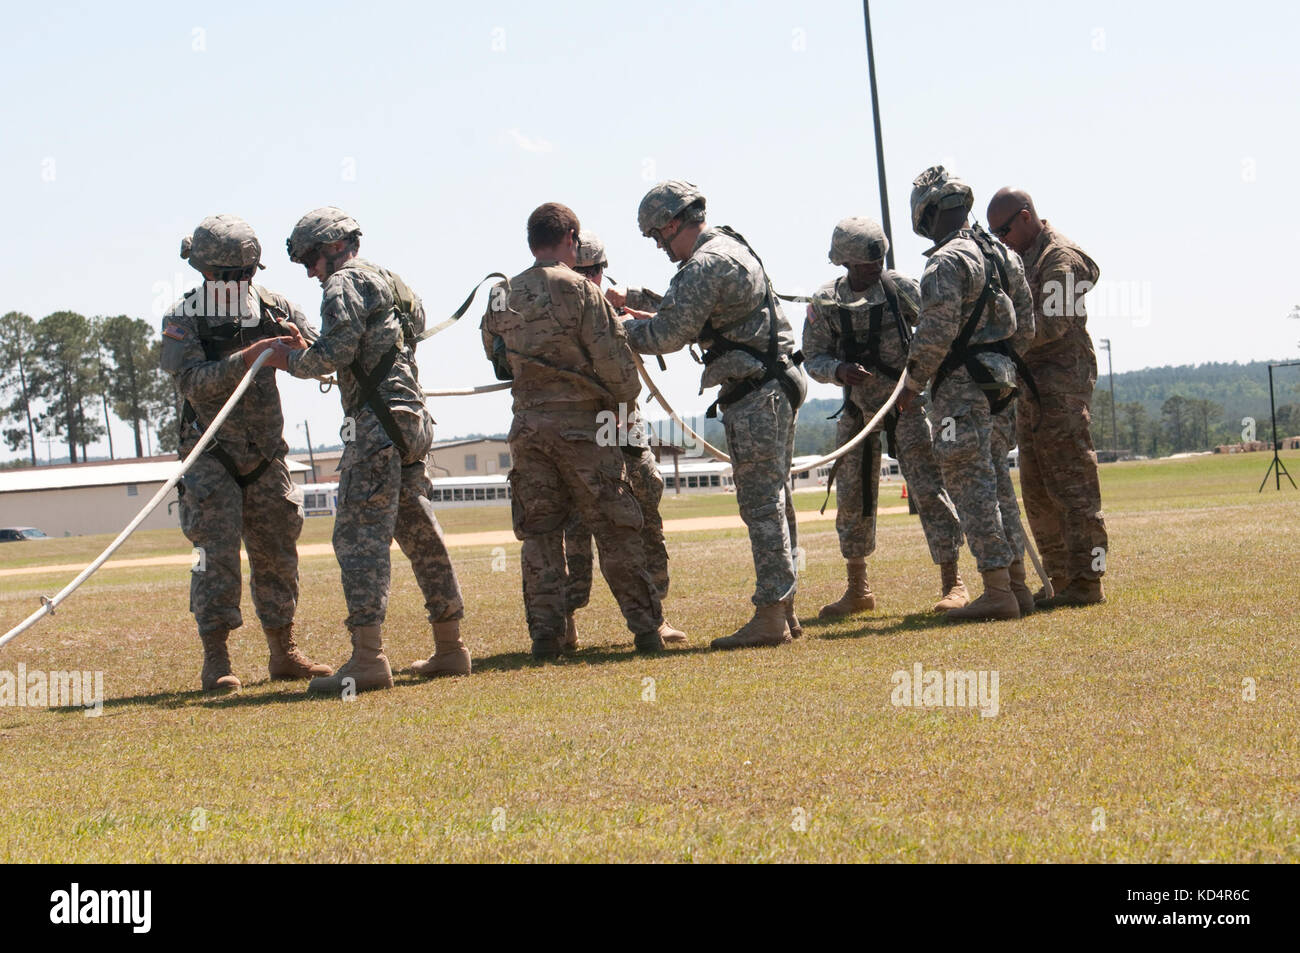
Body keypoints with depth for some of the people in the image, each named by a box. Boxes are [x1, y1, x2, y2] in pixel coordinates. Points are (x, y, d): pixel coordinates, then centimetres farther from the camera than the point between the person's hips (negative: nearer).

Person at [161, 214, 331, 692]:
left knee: (277, 553, 10)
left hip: (264, 457, 4)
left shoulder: (272, 308, -2)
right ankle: (216, 660, -12)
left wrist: (298, 340, -23)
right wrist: (248, 358, -38)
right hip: (211, 458, -4)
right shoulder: (182, 321, -13)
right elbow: (195, 382, -27)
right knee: (217, 549, -14)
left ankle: (284, 653, 21)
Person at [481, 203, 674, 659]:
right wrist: (625, 400, 7)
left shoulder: (502, 297, 7)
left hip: (528, 426, 4)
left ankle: (545, 632, 5)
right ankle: (646, 626, 5)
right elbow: (614, 359, -10)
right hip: (581, 423, -4)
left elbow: (493, 351, 19)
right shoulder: (579, 290, -9)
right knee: (615, 529, 2)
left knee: (539, 533, 9)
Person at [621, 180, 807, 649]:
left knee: (762, 505, -9)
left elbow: (667, 336, -16)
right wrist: (648, 318, 20)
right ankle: (783, 610, 17)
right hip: (775, 386, 10)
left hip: (754, 395, -10)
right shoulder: (731, 248, 17)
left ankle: (770, 617, -9)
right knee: (774, 501, 13)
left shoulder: (705, 267, -16)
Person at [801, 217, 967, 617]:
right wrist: (839, 370, -23)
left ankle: (952, 583, -3)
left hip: (907, 403, -3)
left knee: (928, 488, -8)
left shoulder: (900, 288, -8)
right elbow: (813, 358, -2)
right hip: (857, 410, 3)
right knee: (851, 497, 7)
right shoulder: (825, 302, -4)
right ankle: (857, 589, 21)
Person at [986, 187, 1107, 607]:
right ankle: (1060, 580, 15)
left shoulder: (1062, 259, -9)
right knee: (1038, 493, 10)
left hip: (1061, 383, -10)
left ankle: (1085, 581, -9)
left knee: (1072, 486, -10)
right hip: (1033, 386, 10)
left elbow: (1051, 324, -20)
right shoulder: (1024, 259, 20)